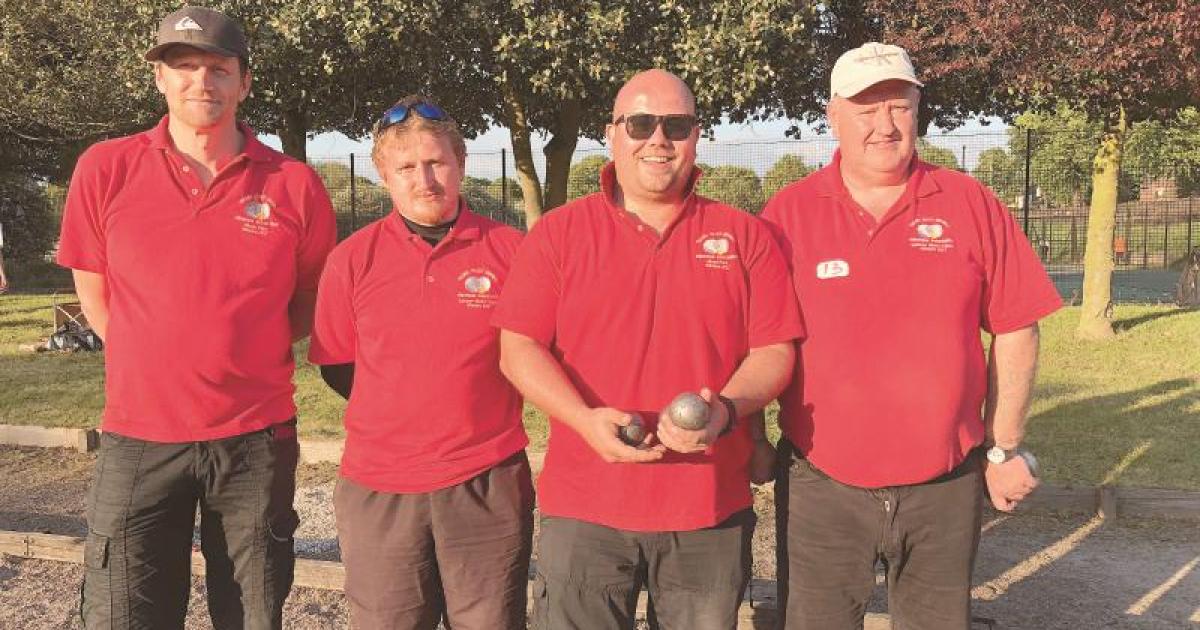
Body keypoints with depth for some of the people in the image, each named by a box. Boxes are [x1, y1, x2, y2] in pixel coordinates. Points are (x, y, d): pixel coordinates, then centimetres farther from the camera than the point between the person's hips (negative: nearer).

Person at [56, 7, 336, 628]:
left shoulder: (294, 185, -3)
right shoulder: (105, 169, -1)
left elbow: (313, 300, 11)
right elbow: (94, 295, 9)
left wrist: (247, 355, 6)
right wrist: (154, 366, 9)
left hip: (256, 439, 0)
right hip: (137, 438, 0)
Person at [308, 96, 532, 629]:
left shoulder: (510, 250, -2)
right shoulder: (352, 259, 1)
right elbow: (336, 366, 10)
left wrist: (478, 405, 4)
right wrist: (399, 411, 6)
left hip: (487, 486, -1)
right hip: (379, 491, 1)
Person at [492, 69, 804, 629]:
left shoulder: (744, 236, 7)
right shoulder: (558, 233, 4)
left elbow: (775, 351, 4)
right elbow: (518, 347, -1)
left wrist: (726, 410, -15)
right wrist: (586, 419, -16)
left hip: (711, 507, 1)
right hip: (585, 505, -1)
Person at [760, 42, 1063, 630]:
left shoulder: (970, 204, 0)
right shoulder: (788, 212, -3)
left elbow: (1015, 331, 4)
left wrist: (1004, 449, 4)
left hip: (946, 487, 1)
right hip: (820, 487, -1)